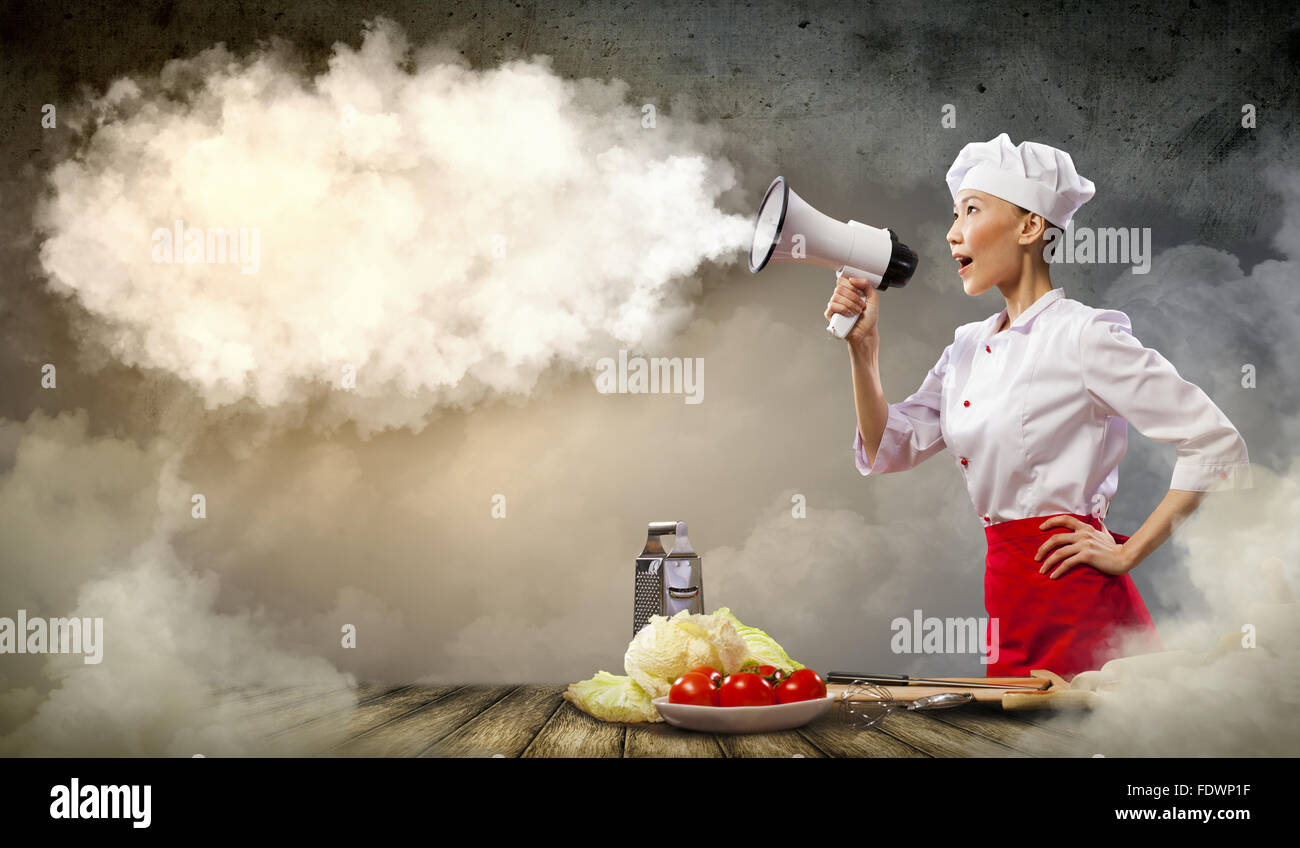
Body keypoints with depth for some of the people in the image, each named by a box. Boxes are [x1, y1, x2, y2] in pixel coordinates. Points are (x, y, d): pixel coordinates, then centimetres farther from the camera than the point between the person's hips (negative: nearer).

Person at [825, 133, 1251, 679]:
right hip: (1009, 606, 7)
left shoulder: (1082, 336, -11)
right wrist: (863, 346, 0)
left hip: (1075, 608, -7)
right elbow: (888, 451, 10)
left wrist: (1126, 553, -10)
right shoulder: (969, 346, 11)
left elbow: (1217, 445, -12)